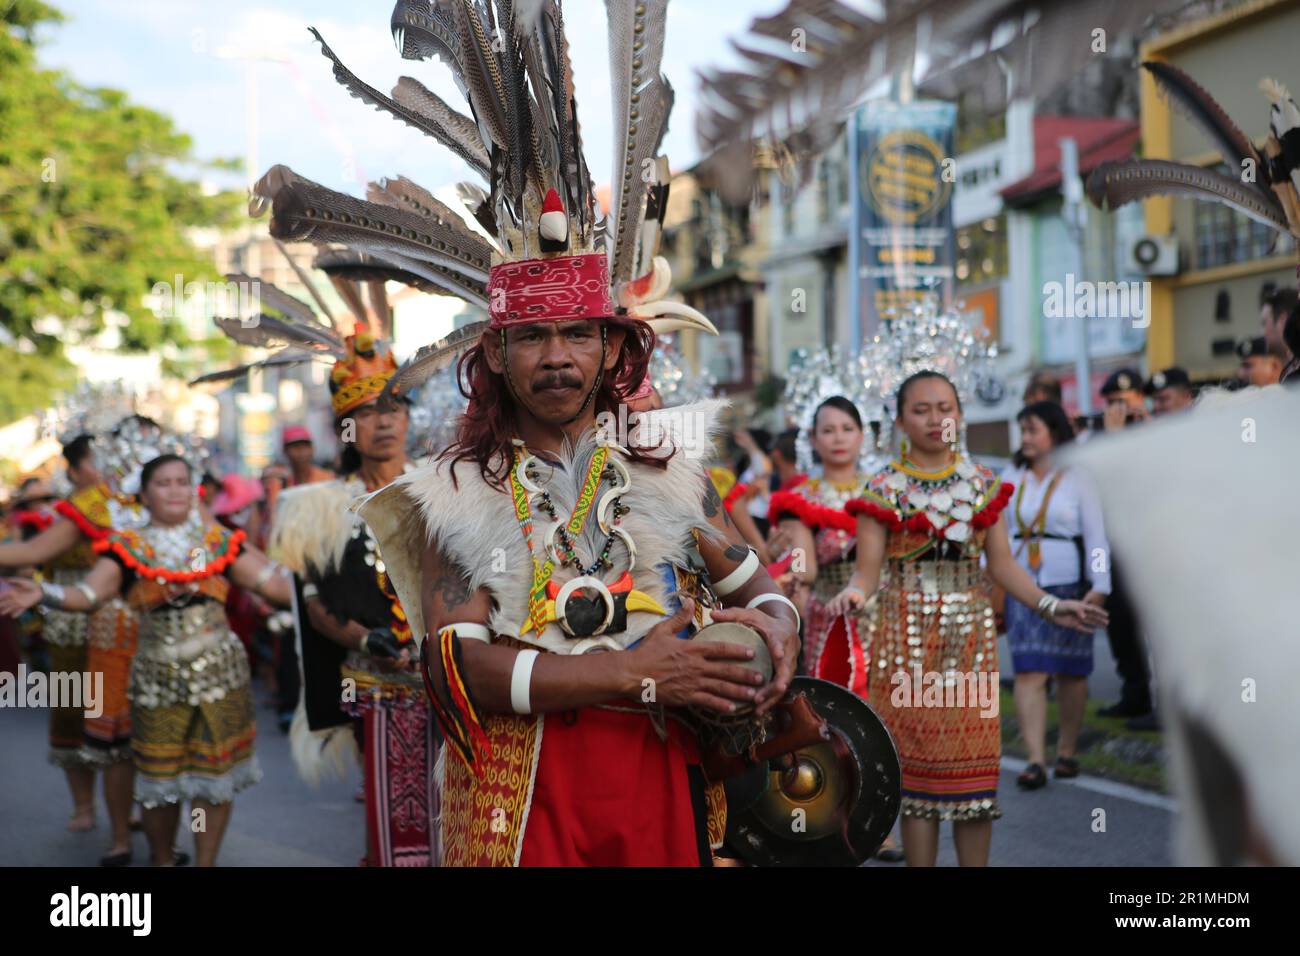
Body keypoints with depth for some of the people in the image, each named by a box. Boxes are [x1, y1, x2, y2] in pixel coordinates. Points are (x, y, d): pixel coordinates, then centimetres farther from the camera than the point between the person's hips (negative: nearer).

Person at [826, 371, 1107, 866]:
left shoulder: (982, 483, 8)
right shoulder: (884, 488, 0)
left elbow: (1002, 564, 8)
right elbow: (867, 570, -6)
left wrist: (1049, 605, -4)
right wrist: (853, 593, -28)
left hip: (970, 634, 2)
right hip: (907, 637, -2)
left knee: (975, 765, 1)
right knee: (917, 761, -1)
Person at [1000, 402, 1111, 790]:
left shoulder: (1077, 478, 1)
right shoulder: (1011, 478, 11)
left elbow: (1096, 535, 0)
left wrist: (1099, 586, -7)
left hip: (1067, 583, -2)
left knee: (1070, 671, 6)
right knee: (1028, 672, -8)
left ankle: (1067, 751, 21)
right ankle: (1035, 760, -12)